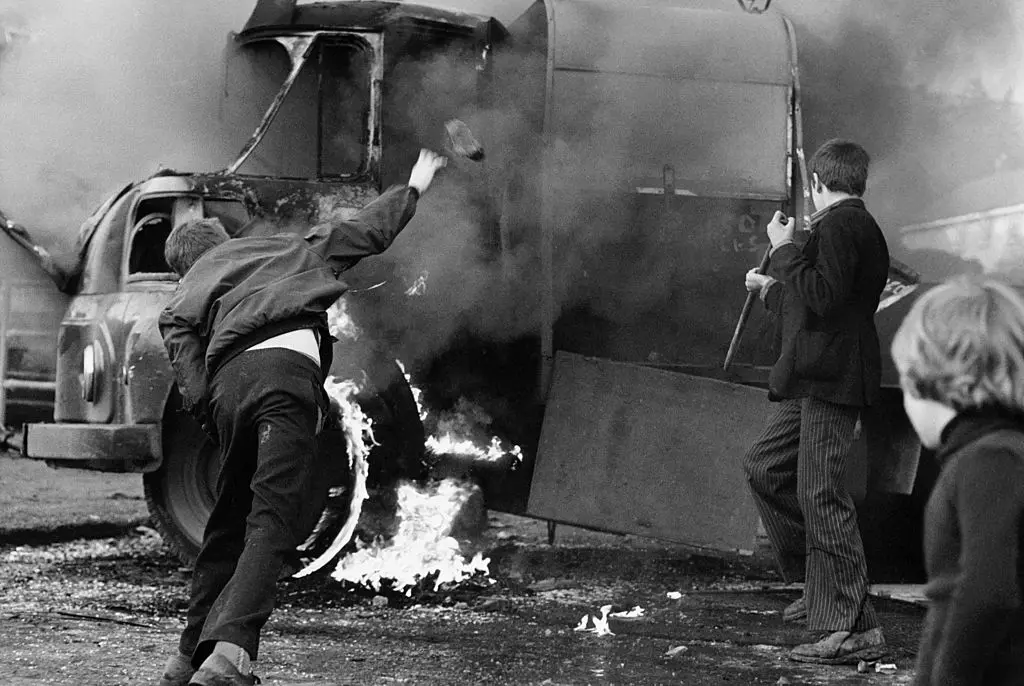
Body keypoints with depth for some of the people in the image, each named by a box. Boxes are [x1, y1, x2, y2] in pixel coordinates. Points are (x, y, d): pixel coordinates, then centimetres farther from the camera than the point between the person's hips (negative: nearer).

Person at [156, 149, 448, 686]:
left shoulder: (178, 307, 29)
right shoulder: (279, 248, 32)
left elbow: (194, 392, 14)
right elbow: (367, 232, 38)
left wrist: (230, 444, 24)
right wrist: (414, 187, 54)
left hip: (226, 388, 3)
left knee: (228, 527, 19)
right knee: (272, 525, -13)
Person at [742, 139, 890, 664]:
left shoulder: (837, 225, -12)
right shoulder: (860, 226, 20)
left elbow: (823, 297, -24)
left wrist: (785, 250, -14)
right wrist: (772, 290, 44)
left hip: (831, 382, -11)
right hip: (815, 381, 11)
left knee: (820, 493, -12)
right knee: (764, 467, 18)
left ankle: (853, 629, -14)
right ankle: (822, 586, 21)